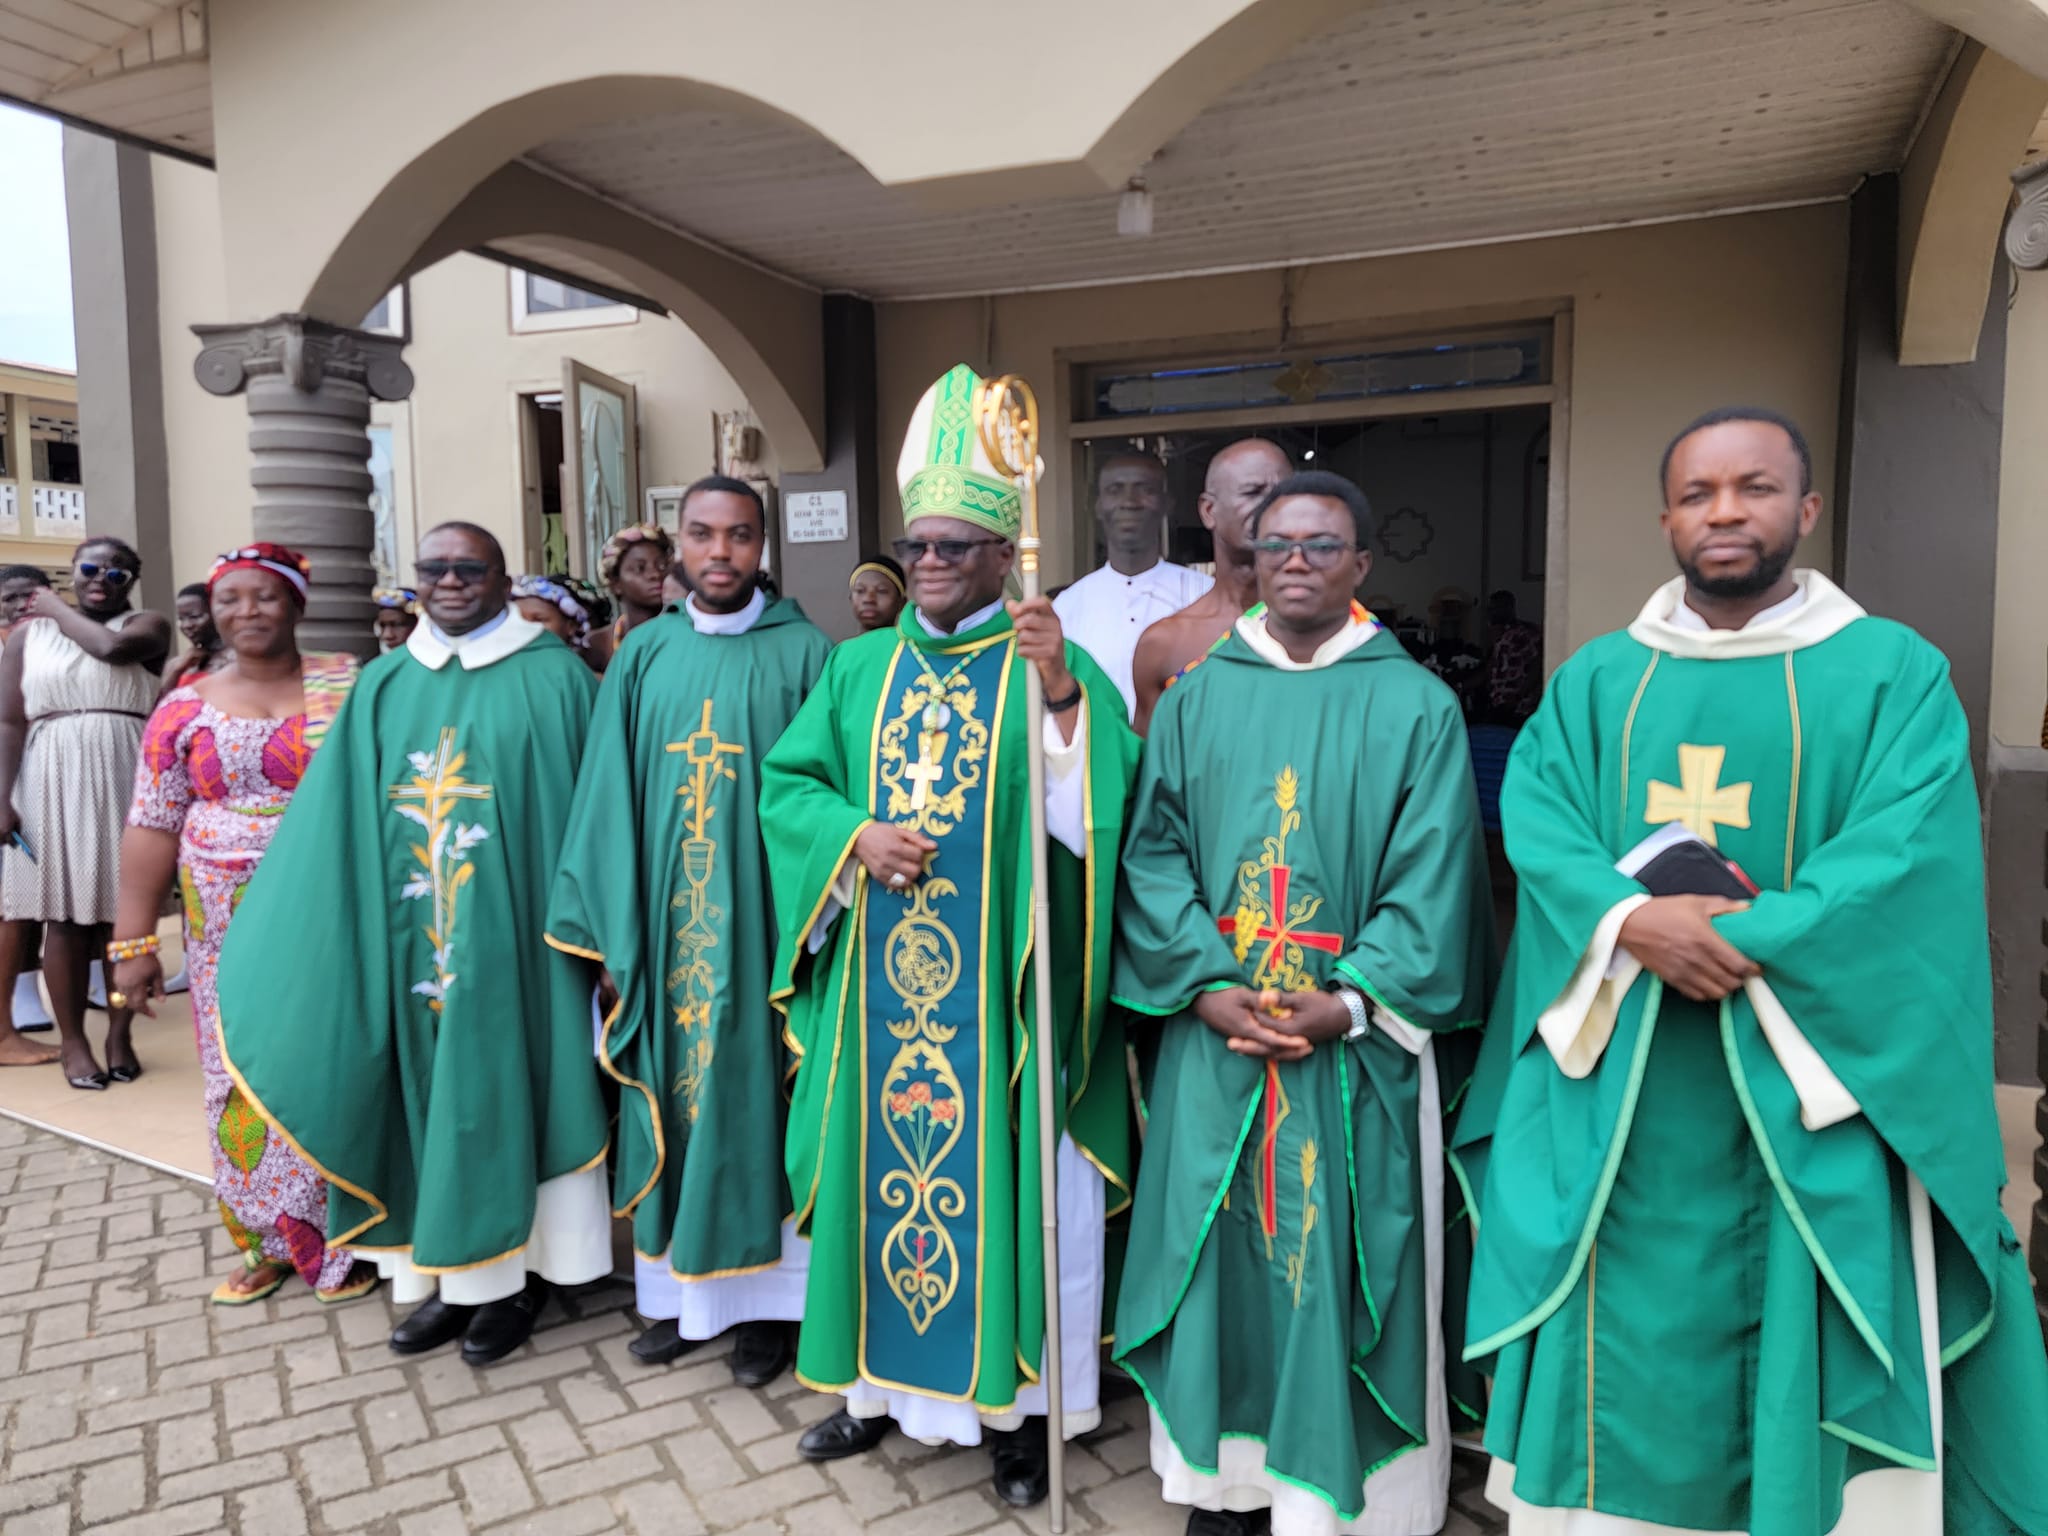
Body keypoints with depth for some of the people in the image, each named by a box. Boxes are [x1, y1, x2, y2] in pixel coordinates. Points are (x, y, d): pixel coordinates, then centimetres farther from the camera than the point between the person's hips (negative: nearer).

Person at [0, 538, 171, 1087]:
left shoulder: (148, 625, 6)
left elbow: (112, 647, -18)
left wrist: (59, 609, 0)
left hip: (127, 780, -1)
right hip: (54, 783, 1)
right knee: (65, 914, 3)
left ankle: (119, 1035, 14)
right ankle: (72, 1042, 11)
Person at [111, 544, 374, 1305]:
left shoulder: (349, 683, -2)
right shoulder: (184, 709, 4)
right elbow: (152, 829, 4)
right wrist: (133, 941, 1)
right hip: (231, 932, 3)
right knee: (246, 1077, 10)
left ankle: (344, 1237, 20)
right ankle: (268, 1240, 26)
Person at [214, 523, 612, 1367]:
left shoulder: (554, 681, -3)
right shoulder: (384, 685, 9)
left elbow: (588, 816, -5)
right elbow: (336, 820, 8)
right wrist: (276, 935, 5)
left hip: (513, 939, -4)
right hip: (410, 939, 4)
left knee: (506, 1088, 5)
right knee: (430, 1091, 11)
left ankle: (516, 1270, 20)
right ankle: (450, 1268, 26)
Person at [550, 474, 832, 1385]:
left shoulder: (803, 653, -3)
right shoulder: (644, 654, 6)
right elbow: (611, 797, 6)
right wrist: (609, 930, 1)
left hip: (762, 919, -3)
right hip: (663, 924, 3)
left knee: (757, 1092, 6)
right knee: (669, 1094, 11)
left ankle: (766, 1294, 22)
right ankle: (680, 1285, 28)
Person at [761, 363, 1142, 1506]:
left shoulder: (1054, 665, -3)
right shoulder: (862, 667, 10)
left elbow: (1101, 810, -14)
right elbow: (787, 782, 8)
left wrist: (1062, 694, -29)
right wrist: (855, 835, -10)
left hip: (998, 989, -4)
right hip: (878, 981, 4)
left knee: (1004, 1178, 5)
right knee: (880, 1165, 14)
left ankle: (1022, 1402, 25)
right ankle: (882, 1380, 34)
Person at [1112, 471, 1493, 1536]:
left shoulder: (1416, 708, 0)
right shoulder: (1195, 699, 6)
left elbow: (1431, 881, -5)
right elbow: (1152, 854, 1)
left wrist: (1353, 1001, -15)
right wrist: (1207, 985, -11)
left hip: (1358, 1048, -2)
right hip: (1212, 1037, 2)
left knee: (1348, 1261, 7)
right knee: (1220, 1249, 10)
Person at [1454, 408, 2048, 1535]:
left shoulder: (1895, 673, 1)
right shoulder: (1594, 681, 8)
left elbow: (1905, 859, -11)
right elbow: (1534, 819, -4)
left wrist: (1734, 947, -19)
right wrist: (1632, 922, -21)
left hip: (1805, 1099, -2)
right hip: (1613, 1096, 2)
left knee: (1799, 1352, 6)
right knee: (1624, 1359, 9)